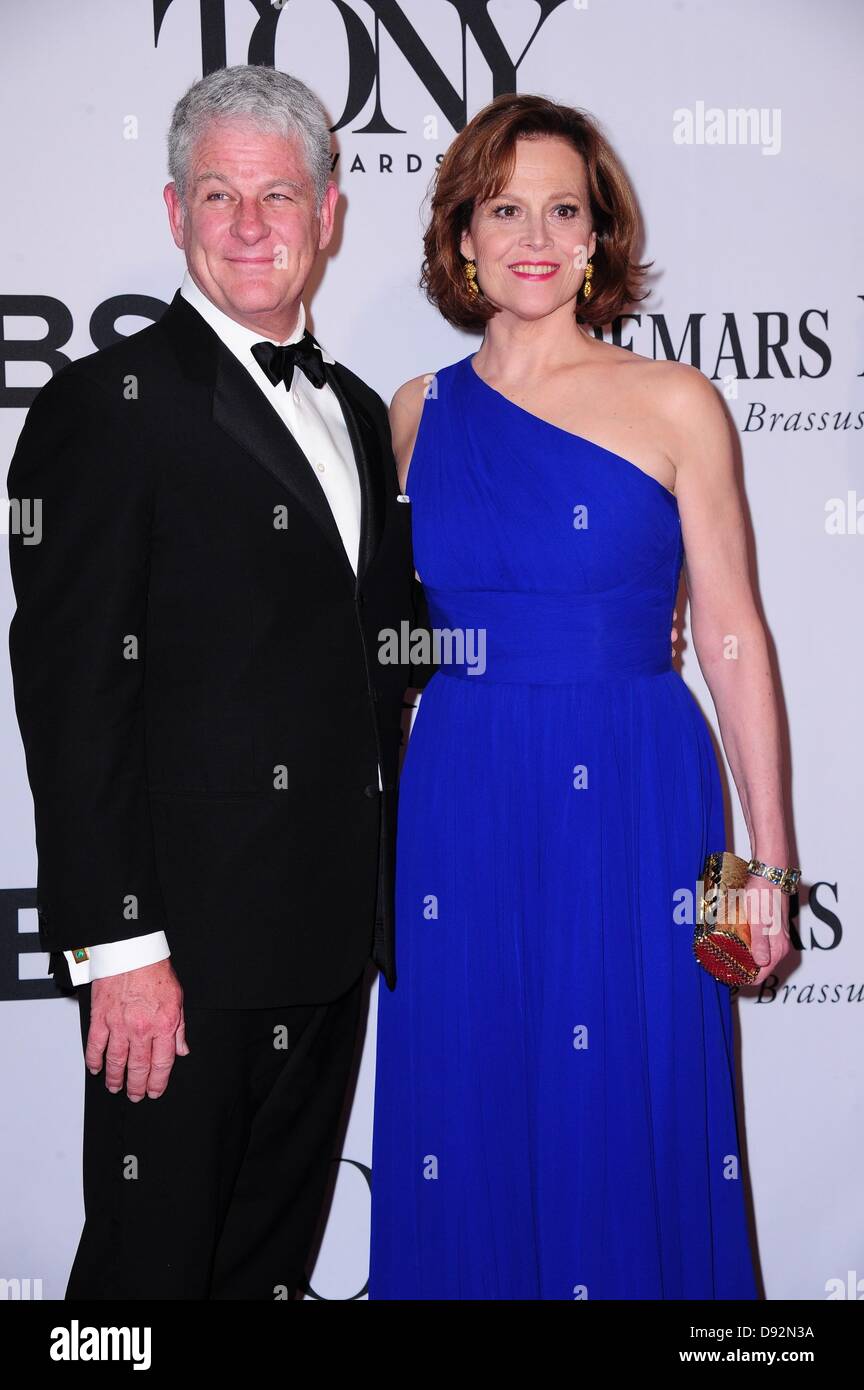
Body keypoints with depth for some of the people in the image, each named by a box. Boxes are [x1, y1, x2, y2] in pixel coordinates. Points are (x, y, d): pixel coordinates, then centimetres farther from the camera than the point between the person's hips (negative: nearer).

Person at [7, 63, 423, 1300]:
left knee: (277, 1249, 19)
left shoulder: (358, 411, 14)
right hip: (184, 940, -6)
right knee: (156, 1256, 8)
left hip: (333, 939, 7)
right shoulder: (109, 405, -9)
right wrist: (118, 944, -18)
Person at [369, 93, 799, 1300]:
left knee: (628, 1124, 7)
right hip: (460, 805, 3)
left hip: (635, 804, -2)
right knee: (468, 1129, 11)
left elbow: (733, 638, -2)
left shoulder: (674, 404, -1)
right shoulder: (419, 414, 7)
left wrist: (769, 858, -5)